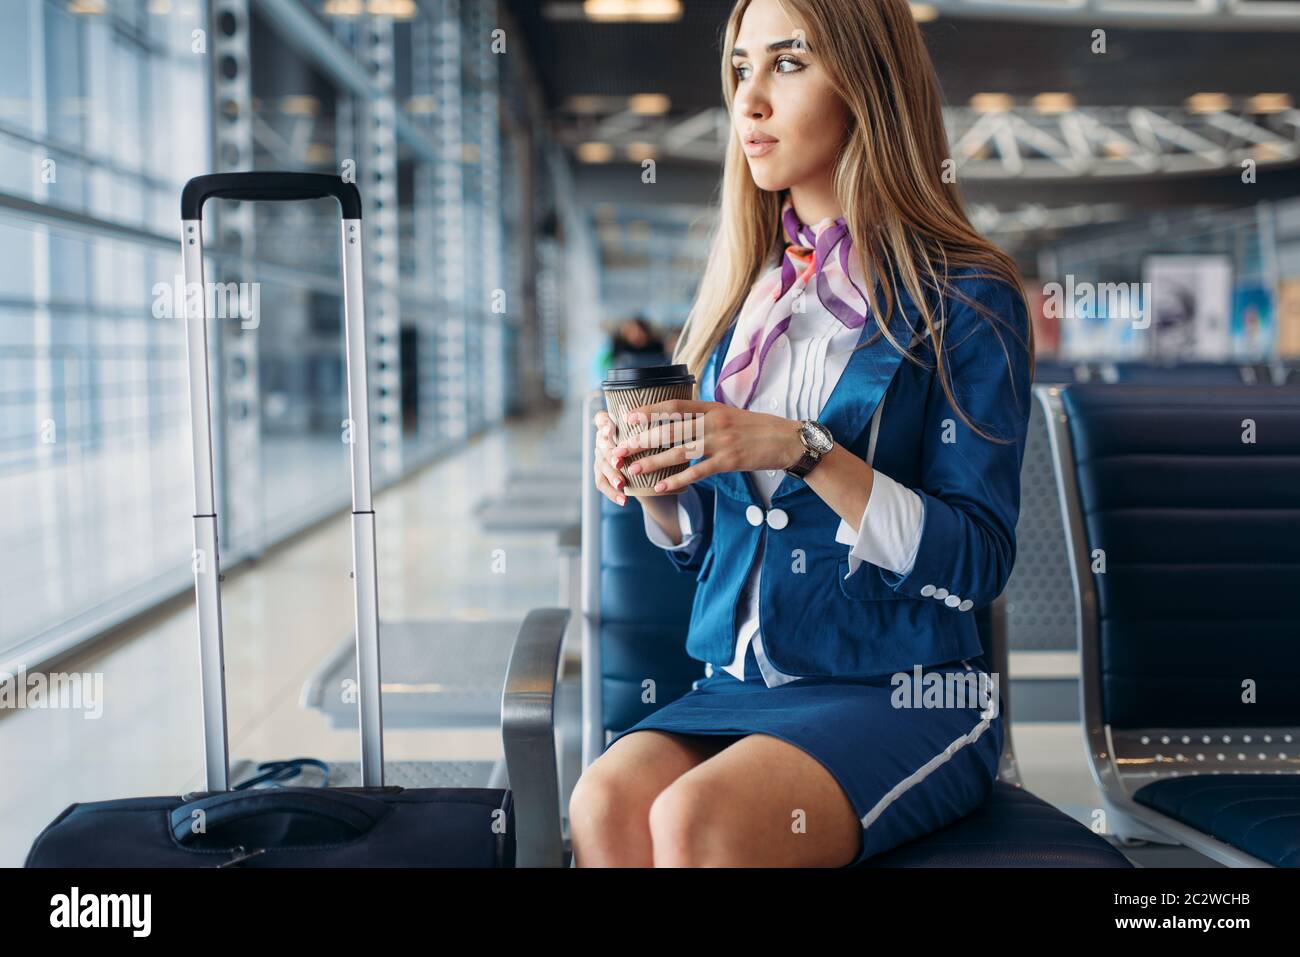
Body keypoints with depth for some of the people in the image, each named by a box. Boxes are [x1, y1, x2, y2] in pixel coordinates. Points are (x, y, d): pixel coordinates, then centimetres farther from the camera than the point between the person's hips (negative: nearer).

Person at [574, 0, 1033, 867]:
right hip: (739, 687, 5)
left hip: (904, 698, -4)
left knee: (695, 819, -30)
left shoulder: (967, 300, -5)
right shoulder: (741, 293, 11)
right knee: (605, 804, -26)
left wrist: (802, 449, -21)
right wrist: (649, 483, -4)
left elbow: (977, 561, -12)